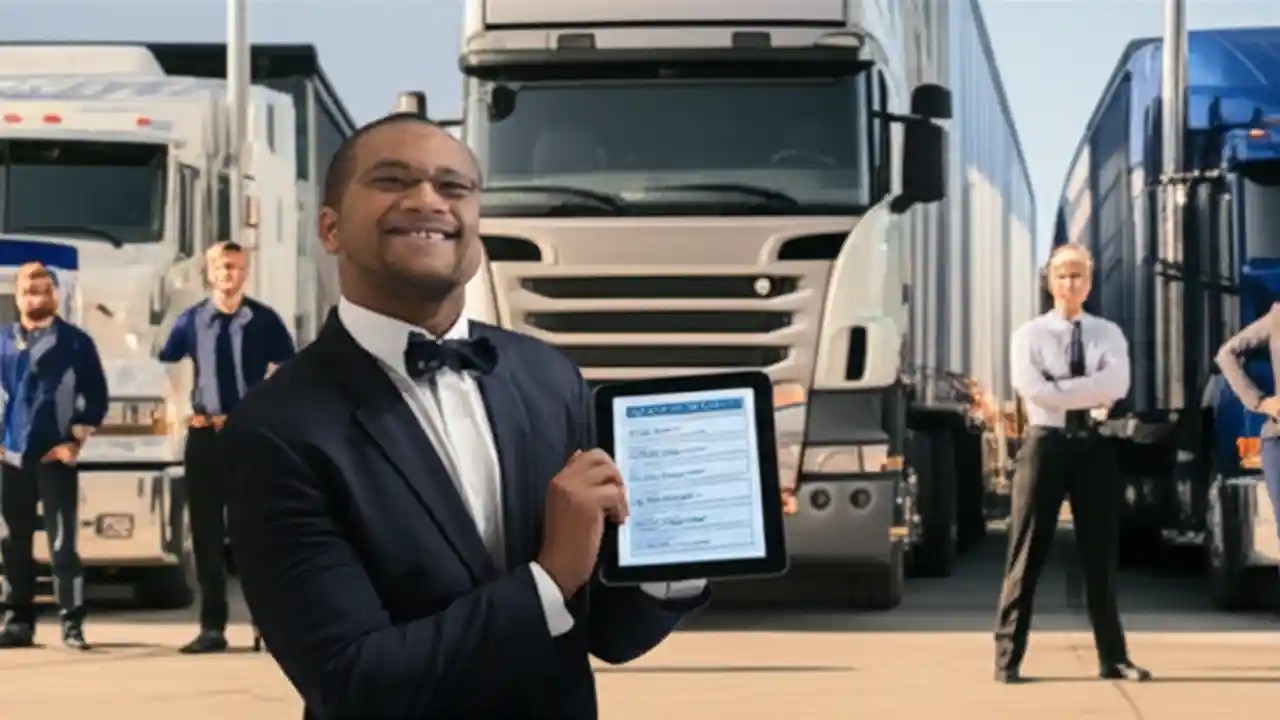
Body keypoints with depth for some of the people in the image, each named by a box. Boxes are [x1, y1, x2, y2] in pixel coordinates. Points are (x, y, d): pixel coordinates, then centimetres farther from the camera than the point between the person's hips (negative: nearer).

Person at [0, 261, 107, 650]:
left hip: (56, 456, -4)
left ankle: (72, 623, -2)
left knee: (62, 542, -5)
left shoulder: (75, 342, 2)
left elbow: (96, 398, 2)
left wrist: (75, 442, -6)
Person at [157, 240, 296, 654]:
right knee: (206, 534, 4)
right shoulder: (190, 321, 5)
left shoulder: (264, 321, 0)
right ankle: (212, 627, 9)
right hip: (204, 436, 2)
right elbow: (163, 367, 13)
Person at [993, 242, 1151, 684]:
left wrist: (1061, 390, -15)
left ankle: (1113, 657, 14)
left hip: (1094, 447, 2)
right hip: (1046, 444, -2)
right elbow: (1033, 390, -15)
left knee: (1100, 555, 7)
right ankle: (1008, 657, 2)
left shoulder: (1108, 334, 8)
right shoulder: (1029, 335, 2)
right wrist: (1090, 395, -12)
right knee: (1028, 555, -1)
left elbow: (1116, 386, -10)